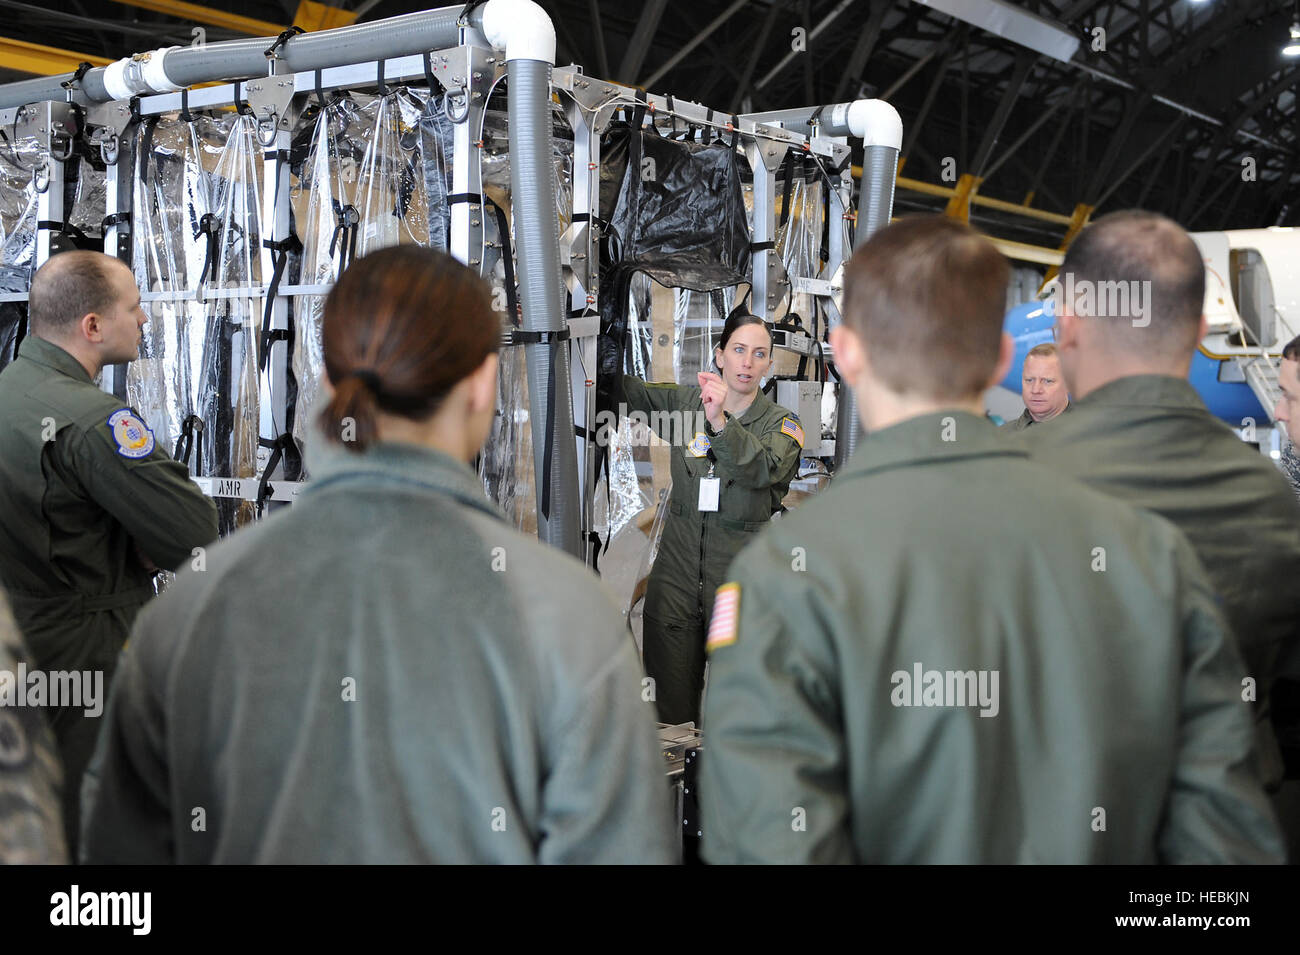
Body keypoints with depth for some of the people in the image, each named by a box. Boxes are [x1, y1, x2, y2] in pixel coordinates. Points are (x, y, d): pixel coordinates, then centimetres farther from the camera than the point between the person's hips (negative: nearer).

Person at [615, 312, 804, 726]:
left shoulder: (782, 424, -2)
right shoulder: (684, 402, 7)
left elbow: (764, 469, -22)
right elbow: (623, 389, 5)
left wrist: (720, 423, -39)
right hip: (678, 568, 3)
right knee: (671, 703, 7)